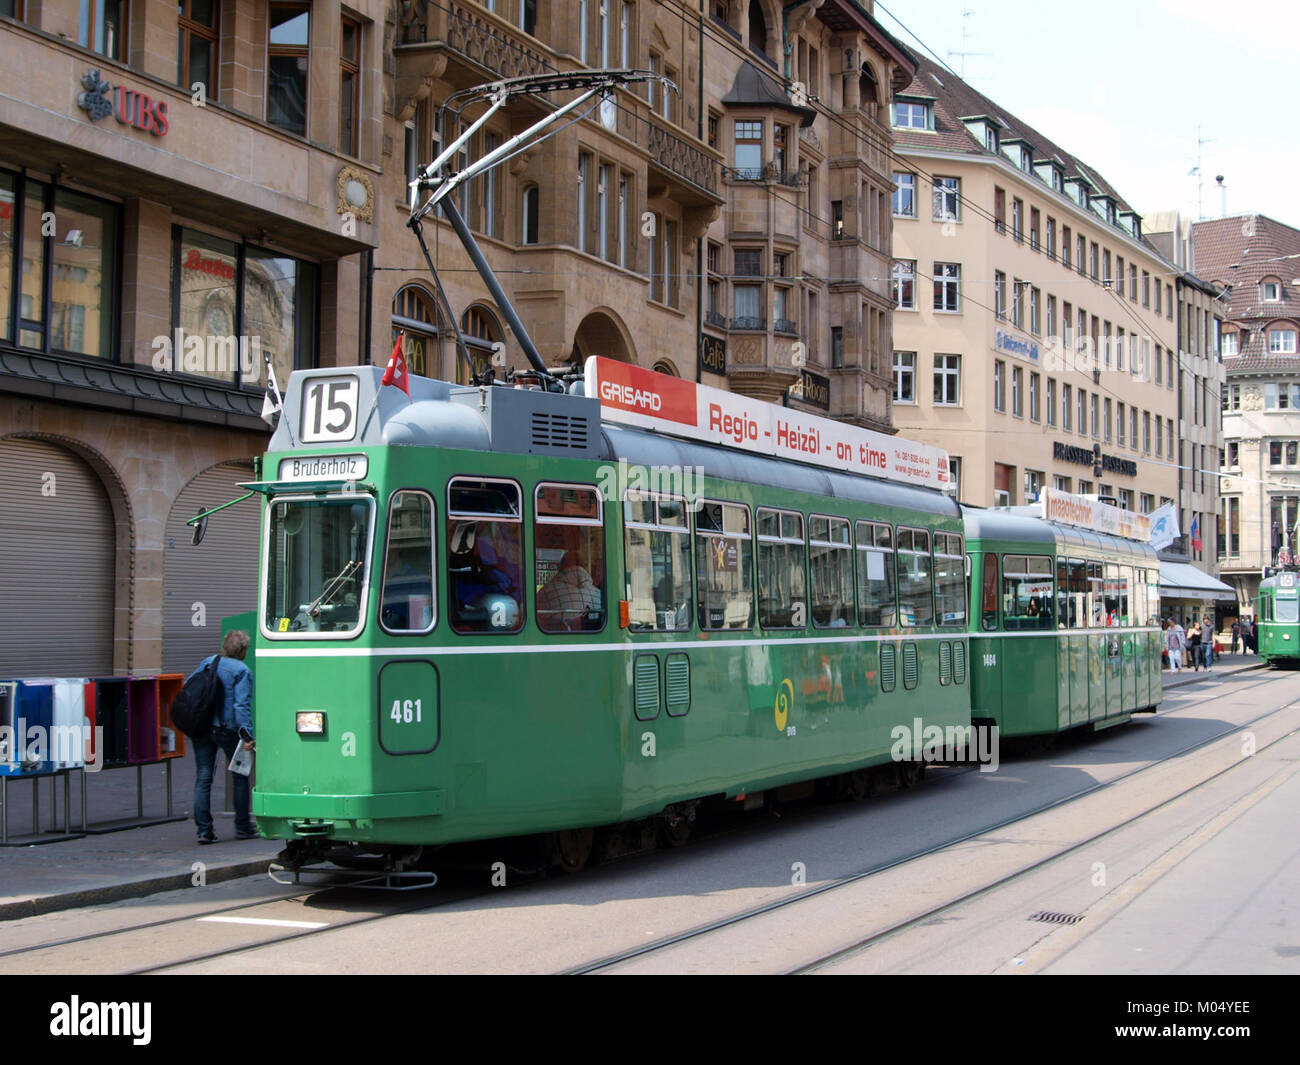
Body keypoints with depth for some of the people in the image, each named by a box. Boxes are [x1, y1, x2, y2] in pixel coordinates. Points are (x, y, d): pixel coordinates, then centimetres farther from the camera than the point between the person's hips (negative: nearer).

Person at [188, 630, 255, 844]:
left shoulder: (207, 662, 10)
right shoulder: (242, 671, -8)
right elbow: (242, 705, -17)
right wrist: (247, 734, -21)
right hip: (227, 728, -5)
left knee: (203, 777, 5)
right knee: (240, 776, 12)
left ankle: (204, 830, 1)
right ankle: (243, 827, 18)